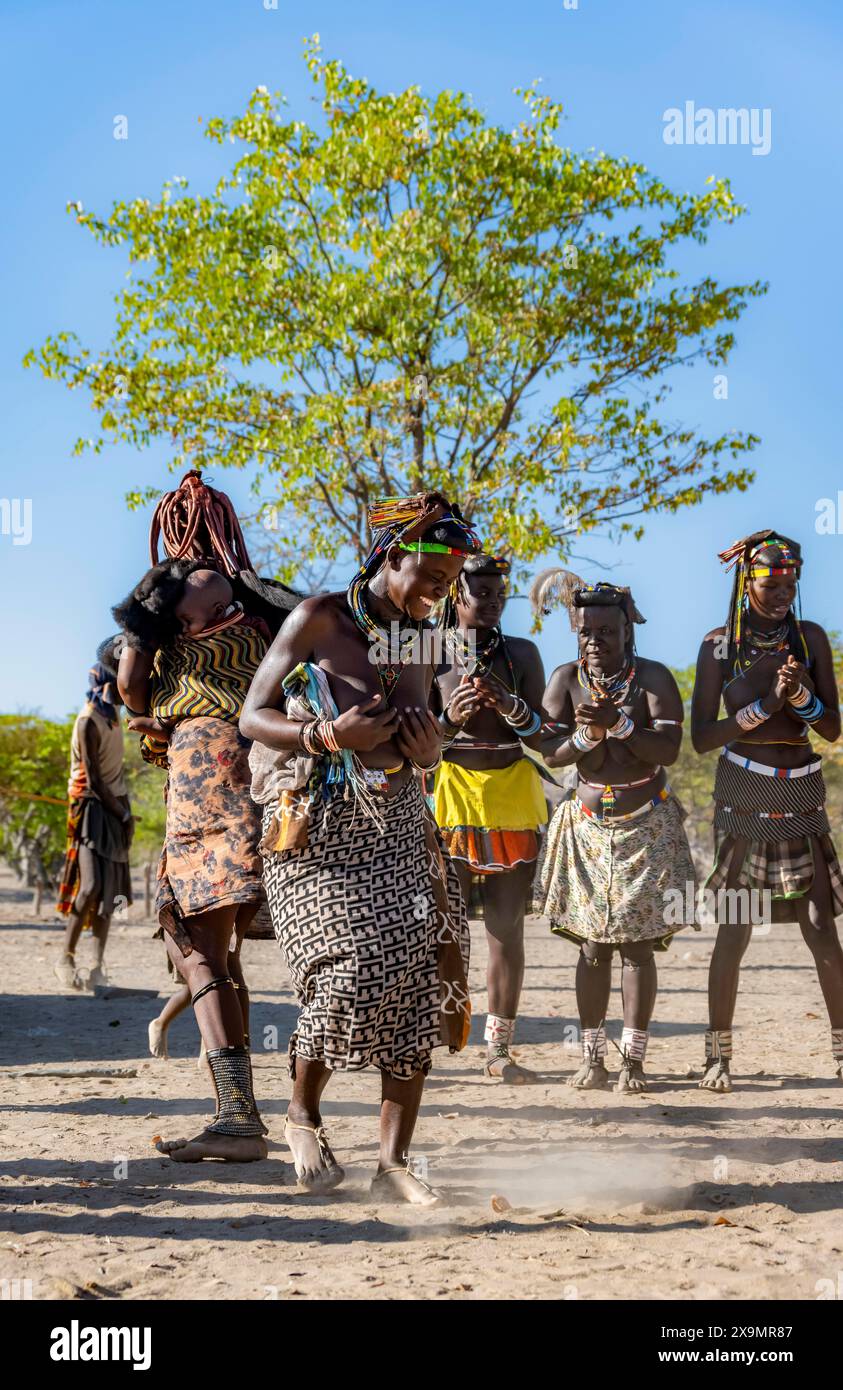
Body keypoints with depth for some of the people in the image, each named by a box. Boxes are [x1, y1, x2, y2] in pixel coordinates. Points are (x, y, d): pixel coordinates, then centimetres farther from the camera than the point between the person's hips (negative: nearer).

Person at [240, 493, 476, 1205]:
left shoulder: (418, 640, 14)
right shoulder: (318, 619, -4)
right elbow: (253, 716, -3)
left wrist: (427, 751, 0)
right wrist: (326, 736, -20)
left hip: (399, 824, 6)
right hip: (318, 827, -6)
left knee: (422, 977, -6)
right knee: (353, 972, -17)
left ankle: (395, 1162, 0)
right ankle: (303, 1113, 12)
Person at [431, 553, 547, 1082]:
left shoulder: (522, 654, 9)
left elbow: (540, 736, 4)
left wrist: (509, 704, -15)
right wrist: (450, 718, -16)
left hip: (513, 797, 2)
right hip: (450, 794, -2)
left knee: (508, 927, 0)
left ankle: (500, 1049, 4)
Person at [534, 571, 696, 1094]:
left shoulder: (653, 677, -7)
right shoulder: (566, 679, 1)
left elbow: (669, 749, -16)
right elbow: (551, 752, -5)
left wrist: (618, 722, -27)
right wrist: (587, 734, -23)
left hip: (647, 826, -2)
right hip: (589, 824, 2)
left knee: (638, 946, -3)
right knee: (592, 944, 3)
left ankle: (634, 1057, 3)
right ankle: (593, 1057, 8)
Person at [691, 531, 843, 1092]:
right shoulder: (719, 645, -1)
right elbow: (702, 737, -5)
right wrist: (765, 705, -16)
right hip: (743, 797, -1)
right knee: (733, 930, -2)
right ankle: (719, 1054, 7)